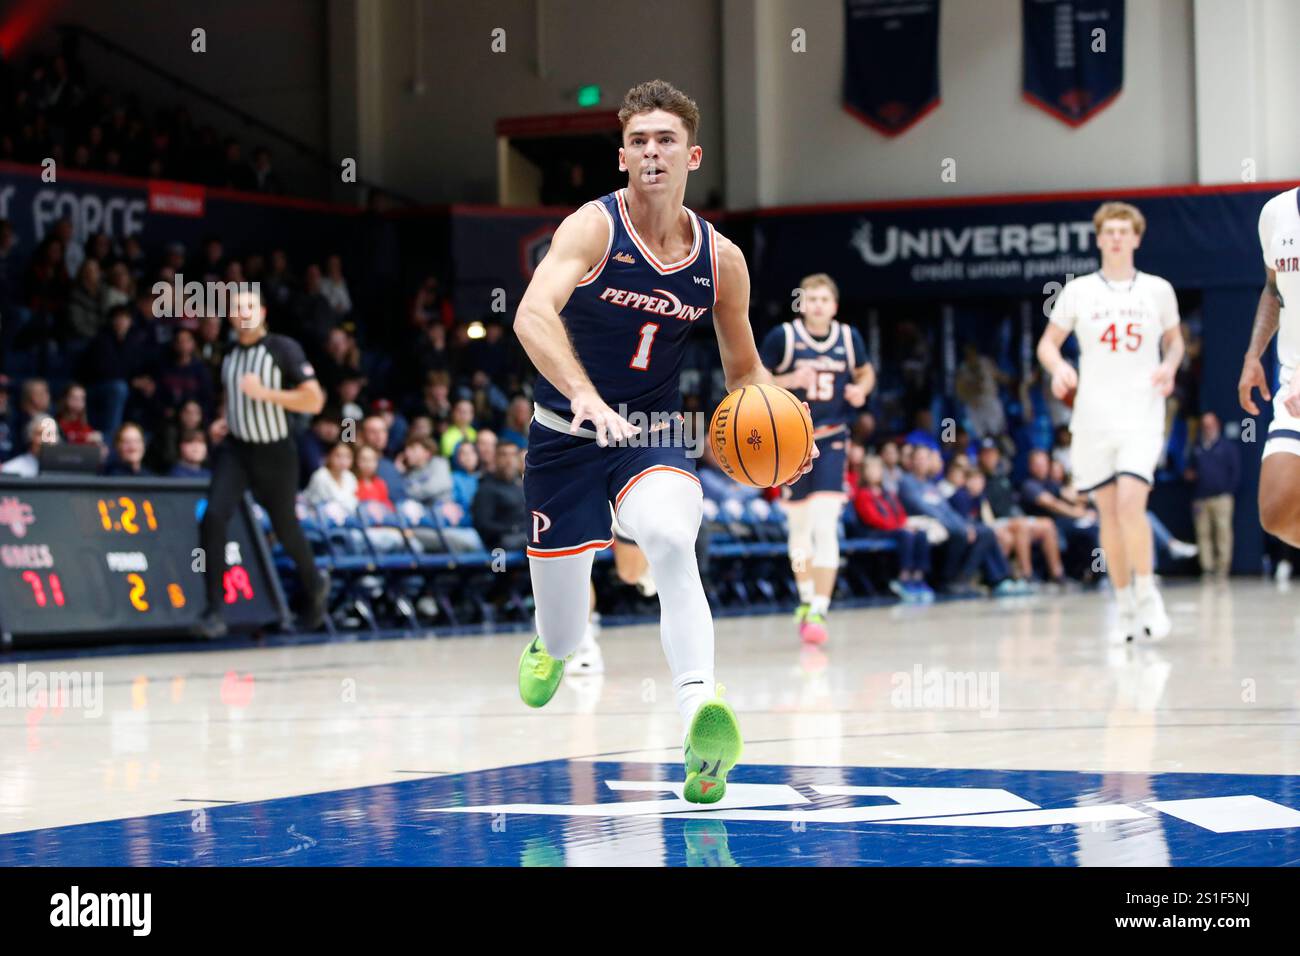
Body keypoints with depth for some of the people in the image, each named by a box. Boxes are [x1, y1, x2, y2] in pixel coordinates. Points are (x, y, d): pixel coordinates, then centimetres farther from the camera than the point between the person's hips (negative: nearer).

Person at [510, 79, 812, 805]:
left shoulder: (720, 259, -3)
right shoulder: (593, 228, -16)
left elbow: (745, 370, 11)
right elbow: (533, 314, -34)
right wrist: (582, 394, -51)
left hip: (653, 437, 1)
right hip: (567, 438, -1)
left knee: (673, 543, -33)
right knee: (564, 638, 7)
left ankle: (700, 724, -47)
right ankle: (551, 648, 48)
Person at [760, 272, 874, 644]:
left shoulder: (849, 338, 1)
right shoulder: (783, 337, -6)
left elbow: (866, 372, 19)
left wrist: (861, 389, -4)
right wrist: (791, 380, -19)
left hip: (831, 441, 0)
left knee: (825, 526, -14)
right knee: (800, 526, 13)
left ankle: (819, 611, -14)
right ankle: (806, 599, 35)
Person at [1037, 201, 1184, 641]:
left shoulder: (1158, 290, 5)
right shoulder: (1078, 291, 4)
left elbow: (1174, 339, 19)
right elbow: (1047, 343, 10)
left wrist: (1169, 366, -3)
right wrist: (1058, 367, -12)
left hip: (1142, 413, -1)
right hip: (1093, 417, 1)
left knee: (1130, 503, -19)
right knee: (1109, 513, 3)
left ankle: (1147, 594, -2)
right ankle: (1125, 605, 17)